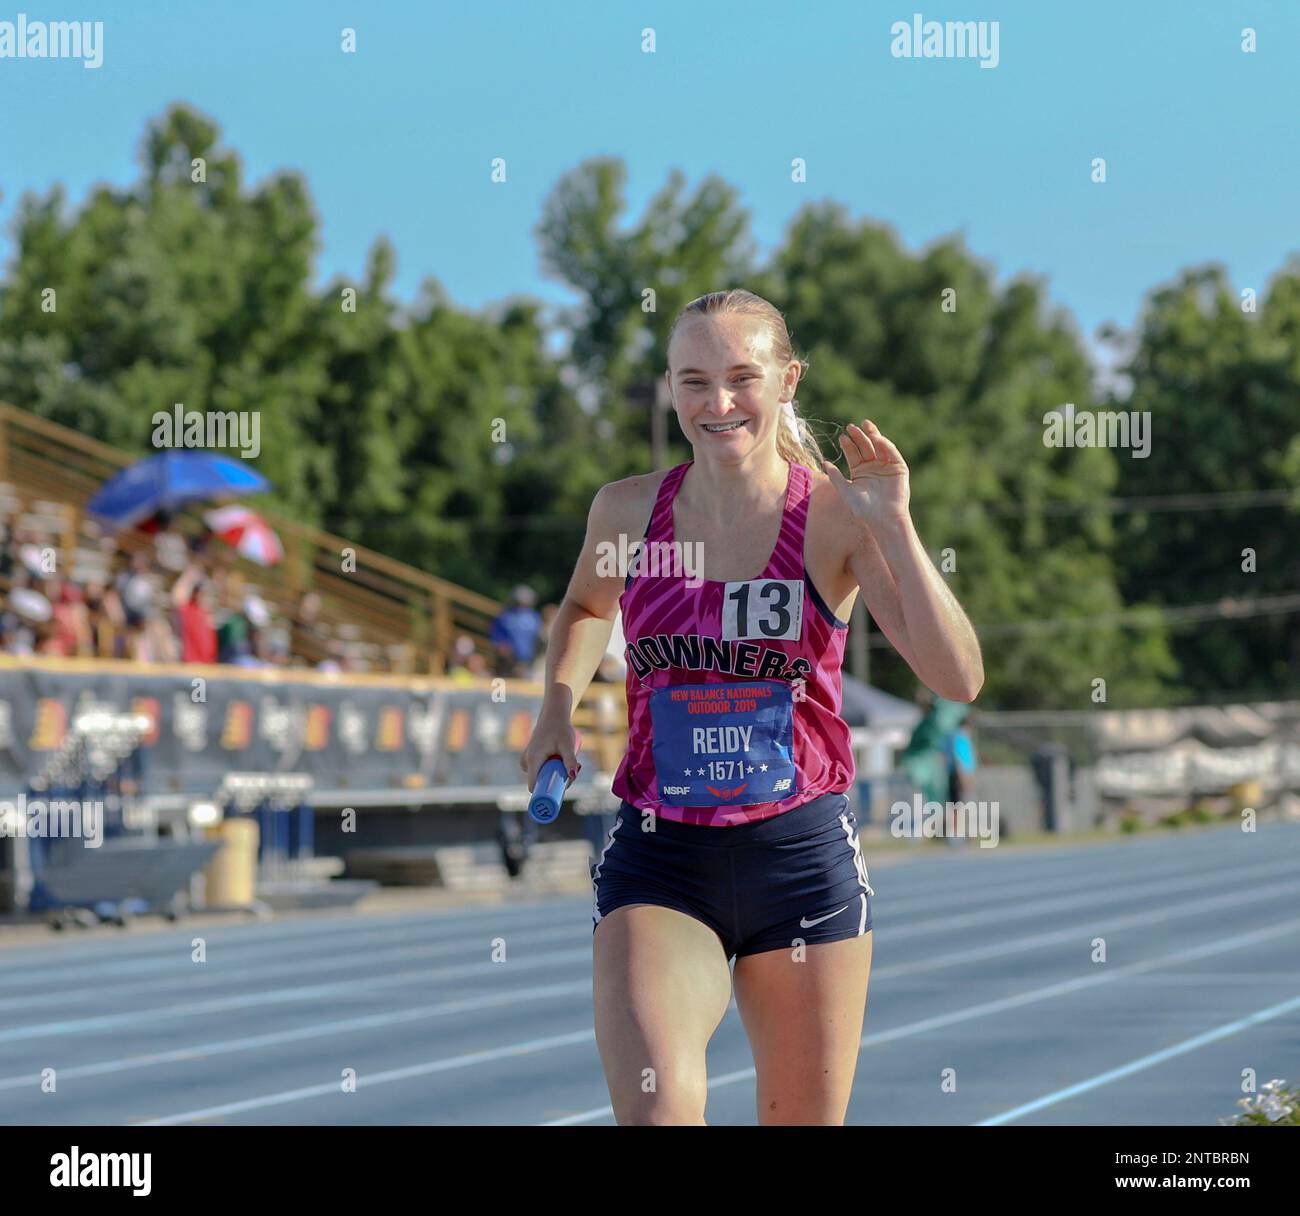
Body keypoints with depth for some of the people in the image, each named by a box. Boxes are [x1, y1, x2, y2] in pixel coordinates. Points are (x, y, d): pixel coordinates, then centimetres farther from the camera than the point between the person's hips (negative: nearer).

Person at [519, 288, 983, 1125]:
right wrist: (559, 704, 9)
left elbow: (959, 679, -15)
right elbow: (586, 607, 27)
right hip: (658, 860, 1)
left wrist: (895, 529, -23)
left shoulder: (836, 514, -6)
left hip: (804, 852, -1)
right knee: (655, 1111, -23)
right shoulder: (627, 510, 2)